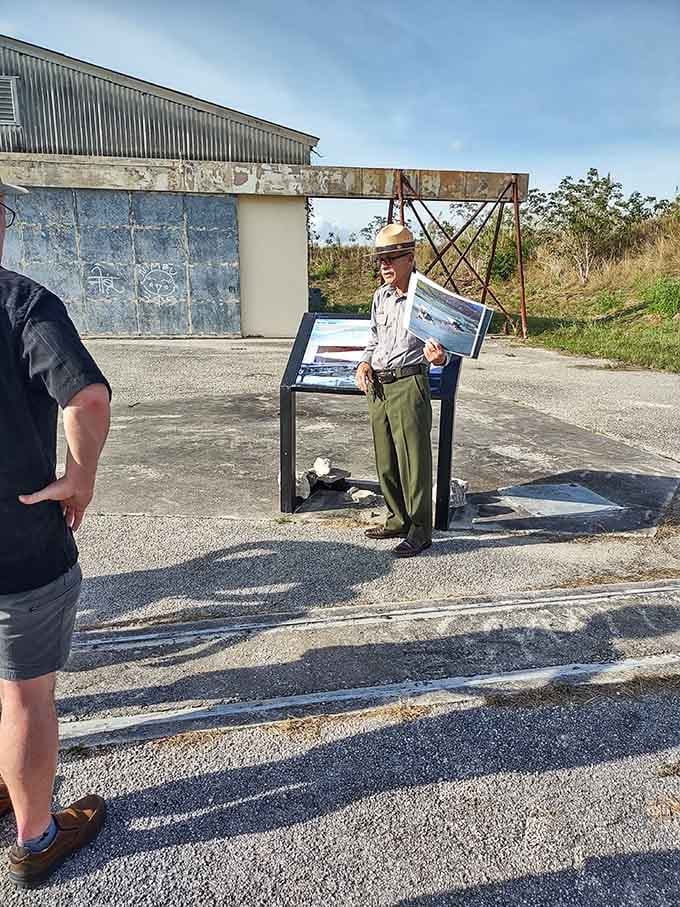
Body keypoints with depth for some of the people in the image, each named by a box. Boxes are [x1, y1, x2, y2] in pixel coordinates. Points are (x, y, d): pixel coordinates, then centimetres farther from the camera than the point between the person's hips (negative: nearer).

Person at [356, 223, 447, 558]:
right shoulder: (381, 296, 13)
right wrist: (365, 363, 6)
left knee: (414, 460, -3)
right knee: (386, 461, 14)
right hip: (377, 387, 8)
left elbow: (439, 349, -8)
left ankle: (420, 530, 9)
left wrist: (437, 357, -32)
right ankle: (399, 519, 28)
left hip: (408, 385, -7)